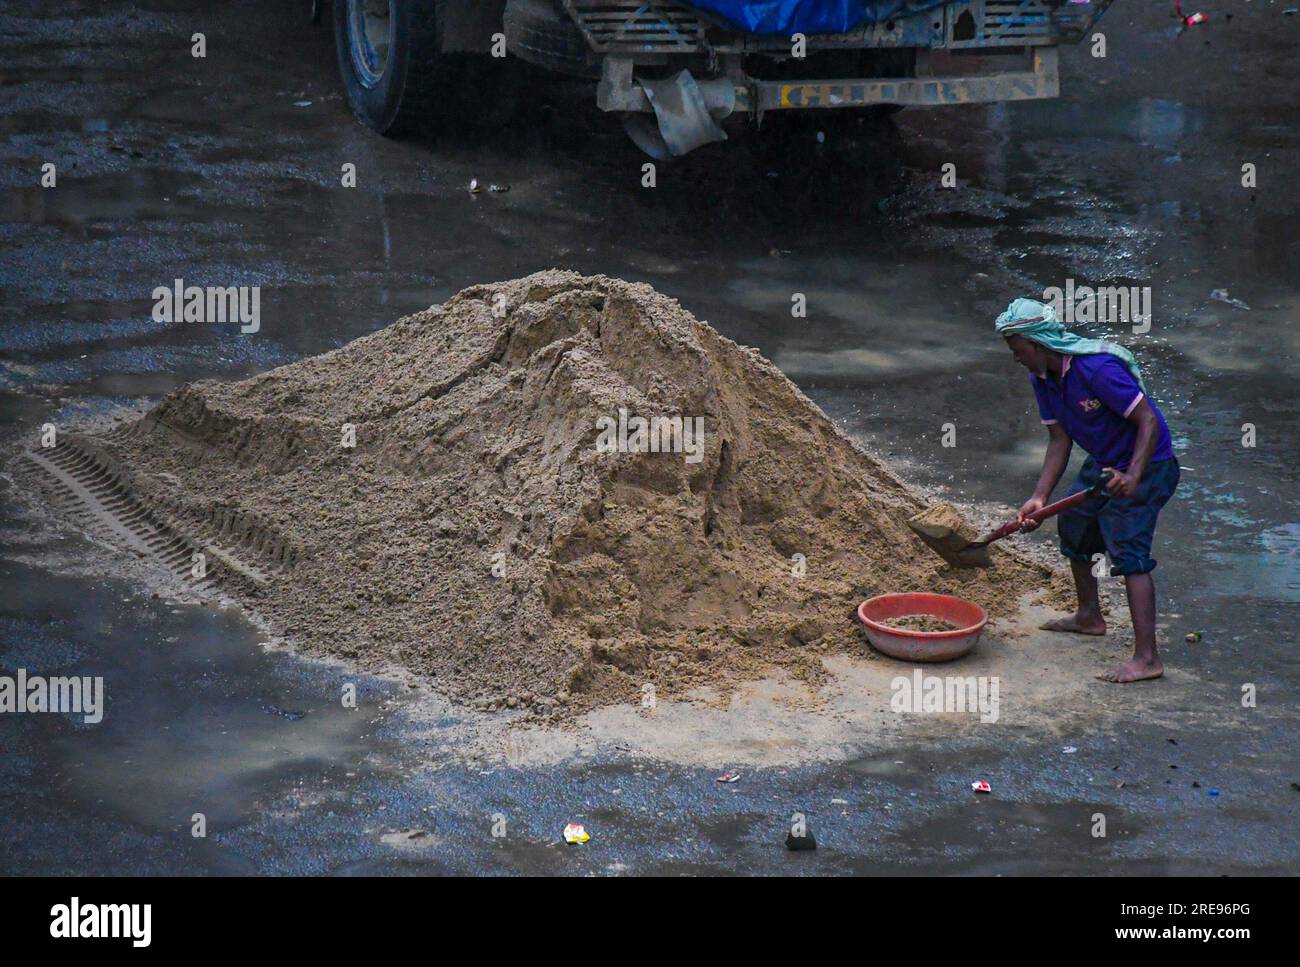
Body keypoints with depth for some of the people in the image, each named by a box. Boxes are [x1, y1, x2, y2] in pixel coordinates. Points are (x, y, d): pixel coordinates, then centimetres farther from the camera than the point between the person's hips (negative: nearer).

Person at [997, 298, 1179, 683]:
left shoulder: (1097, 369, -31)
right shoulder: (1041, 377, -4)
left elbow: (1148, 421, -30)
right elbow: (1059, 440, -1)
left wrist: (1133, 476, -41)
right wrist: (1039, 497, -10)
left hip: (1145, 464, -10)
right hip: (1104, 462, 10)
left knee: (1128, 550, -17)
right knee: (1073, 524, 23)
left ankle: (1146, 657, -20)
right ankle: (1089, 616, 44)